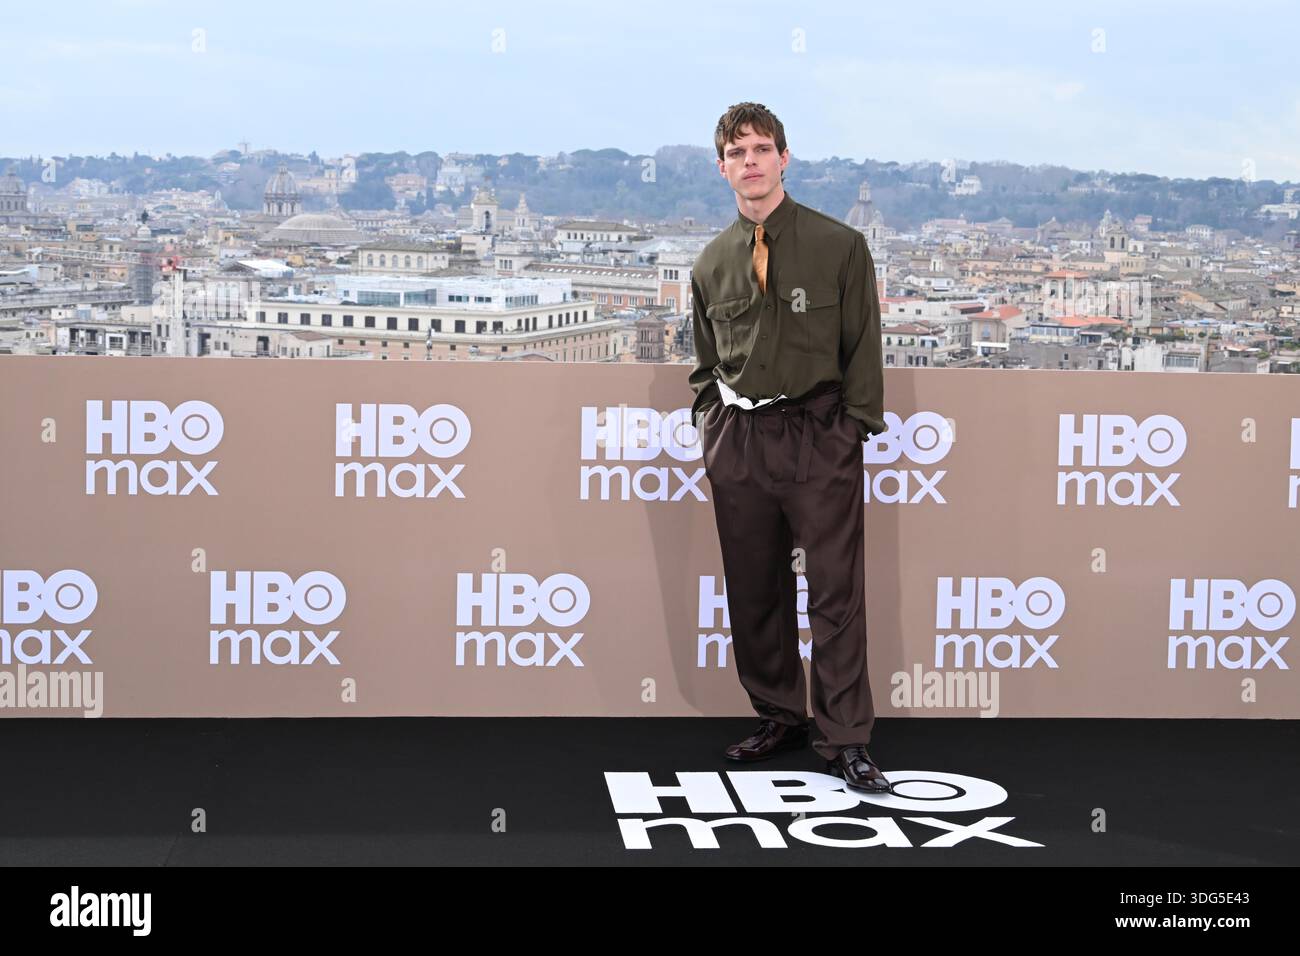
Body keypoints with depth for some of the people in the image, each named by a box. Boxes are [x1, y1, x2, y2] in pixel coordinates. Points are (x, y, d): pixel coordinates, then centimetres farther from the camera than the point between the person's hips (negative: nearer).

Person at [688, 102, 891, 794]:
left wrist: (853, 430, -5)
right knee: (753, 591, 9)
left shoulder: (840, 247, 1)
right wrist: (710, 423, 9)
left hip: (818, 434, -4)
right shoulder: (712, 263, 10)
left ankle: (844, 742, 2)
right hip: (736, 441, 4)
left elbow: (864, 348, 1)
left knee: (835, 592, -5)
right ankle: (780, 718, 24)